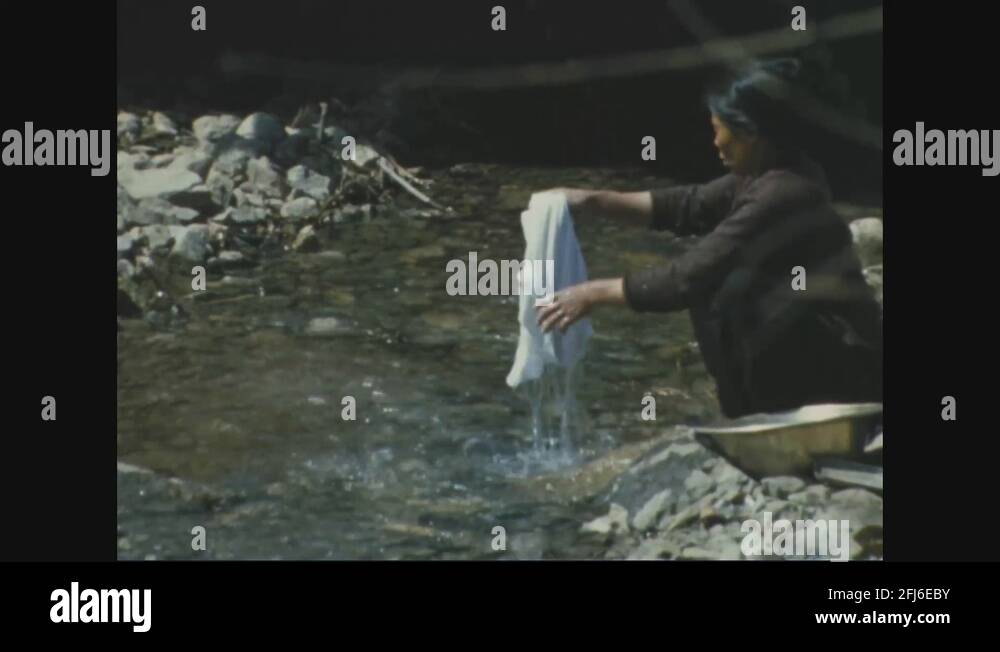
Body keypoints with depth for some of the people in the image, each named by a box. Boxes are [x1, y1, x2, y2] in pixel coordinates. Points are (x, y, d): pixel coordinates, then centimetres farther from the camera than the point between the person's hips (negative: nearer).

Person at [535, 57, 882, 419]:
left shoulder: (780, 196, -22)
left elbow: (688, 278, -22)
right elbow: (694, 205, 14)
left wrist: (595, 294, -13)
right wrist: (596, 201, 10)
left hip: (839, 363, -9)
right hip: (822, 348, 9)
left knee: (721, 294, -17)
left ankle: (764, 418, -4)